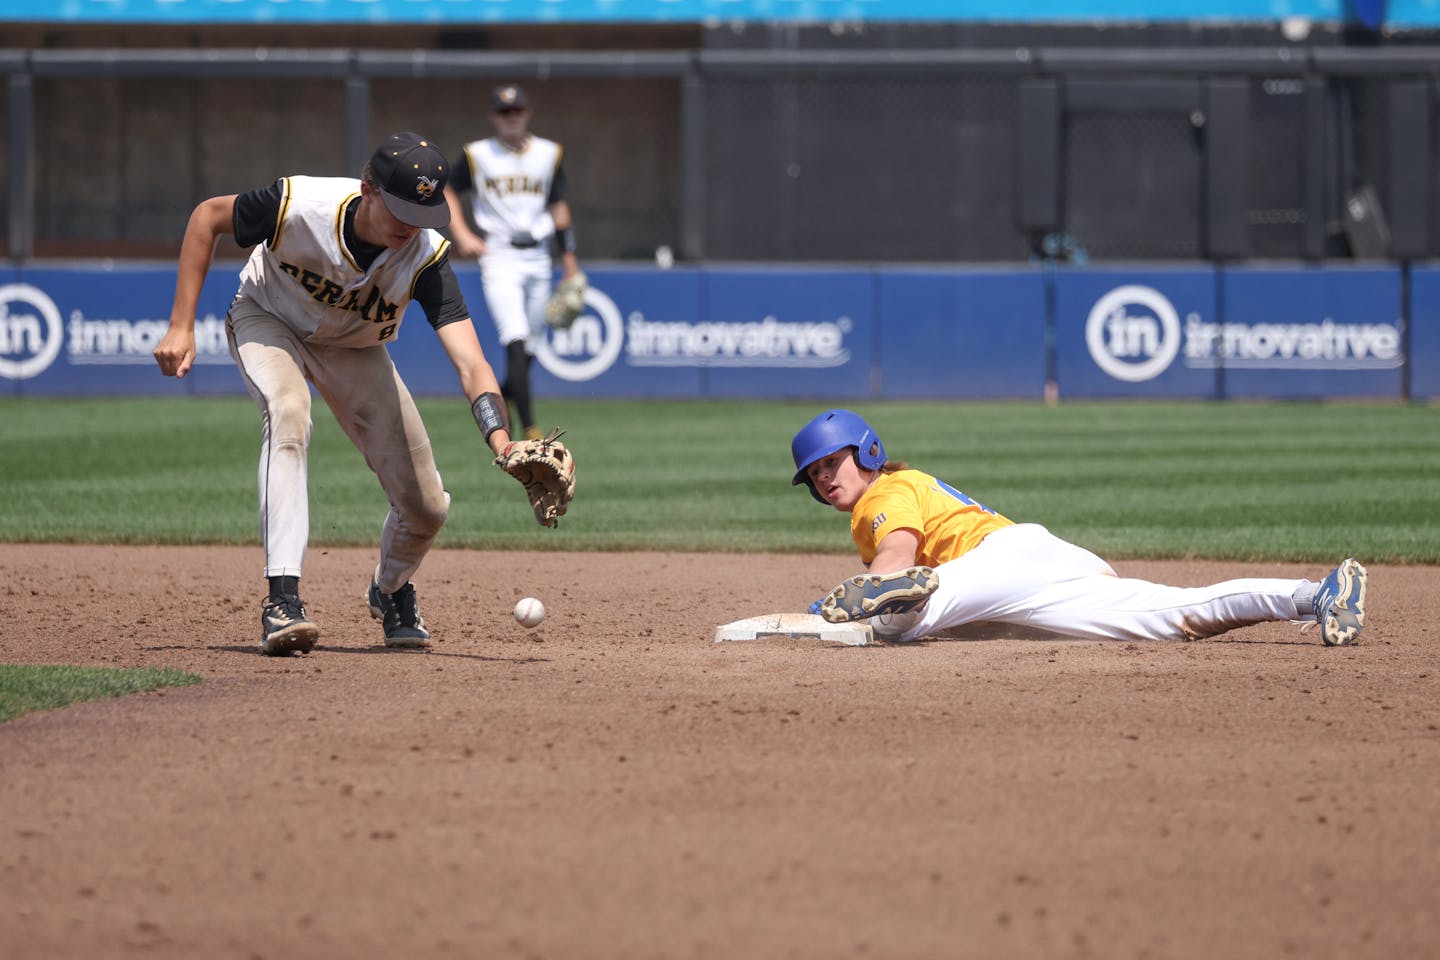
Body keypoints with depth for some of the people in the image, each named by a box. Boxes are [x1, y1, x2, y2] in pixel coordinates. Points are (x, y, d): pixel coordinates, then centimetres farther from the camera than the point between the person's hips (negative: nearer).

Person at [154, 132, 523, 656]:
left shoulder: (425, 256, -34)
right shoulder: (299, 205, -37)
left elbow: (470, 362, -43)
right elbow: (208, 215, -18)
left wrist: (502, 444, -61)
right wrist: (181, 326, -21)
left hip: (355, 350, 2)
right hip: (267, 319, -2)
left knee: (426, 507, -3)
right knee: (288, 412, -37)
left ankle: (390, 589, 34)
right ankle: (282, 597, -40)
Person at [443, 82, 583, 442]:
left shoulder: (549, 154, 9)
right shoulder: (476, 155, 1)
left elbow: (559, 208, 13)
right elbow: (447, 192, 12)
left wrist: (569, 259, 10)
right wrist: (461, 235, -1)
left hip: (537, 258, 4)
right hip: (499, 258, -4)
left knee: (529, 348, 9)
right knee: (516, 341, -19)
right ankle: (529, 429, -25)